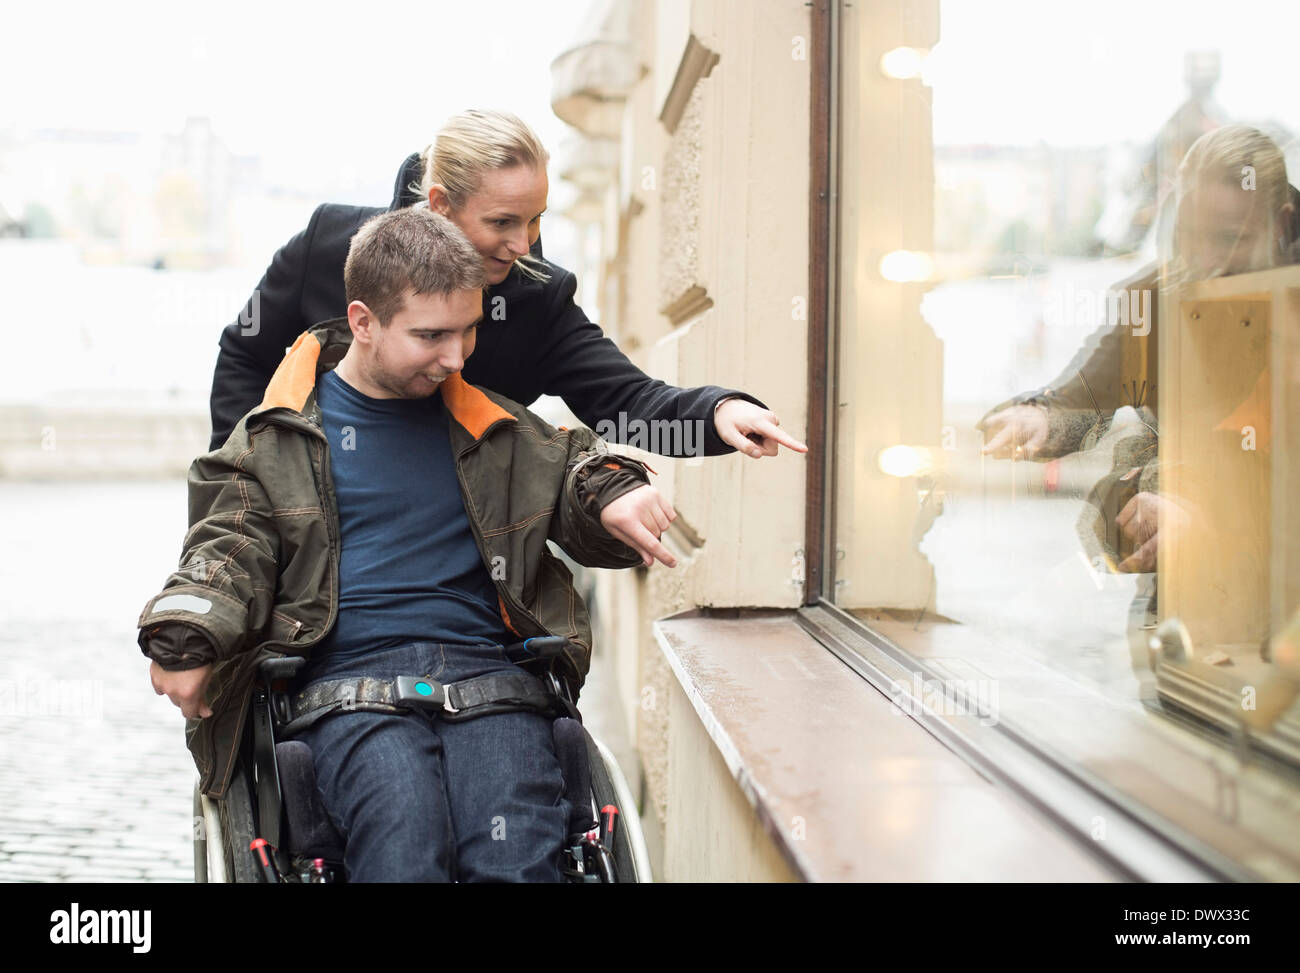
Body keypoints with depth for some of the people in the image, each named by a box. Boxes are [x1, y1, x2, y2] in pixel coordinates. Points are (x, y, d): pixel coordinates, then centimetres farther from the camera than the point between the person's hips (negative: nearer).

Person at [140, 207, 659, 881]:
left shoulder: (493, 427, 20)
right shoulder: (280, 435, 14)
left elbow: (575, 489, 27)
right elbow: (231, 549, 10)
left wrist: (615, 502, 0)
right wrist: (185, 640, -11)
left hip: (485, 670, 2)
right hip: (349, 677, -2)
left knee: (517, 849, -28)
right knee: (402, 834, -34)